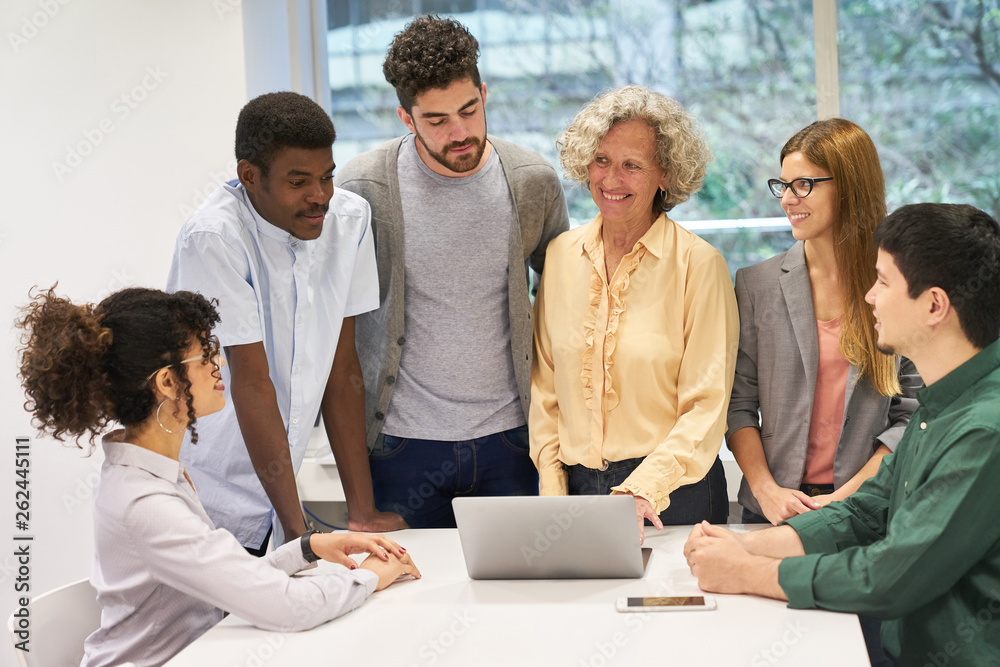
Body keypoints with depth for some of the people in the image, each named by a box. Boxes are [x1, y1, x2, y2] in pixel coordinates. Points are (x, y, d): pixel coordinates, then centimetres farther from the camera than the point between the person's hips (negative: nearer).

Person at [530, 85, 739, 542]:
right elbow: (544, 385, 10)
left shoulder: (698, 263, -7)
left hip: (672, 498, -3)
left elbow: (706, 407, -9)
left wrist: (643, 491, -20)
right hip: (577, 486, 3)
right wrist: (551, 490, 1)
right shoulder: (561, 255, 6)